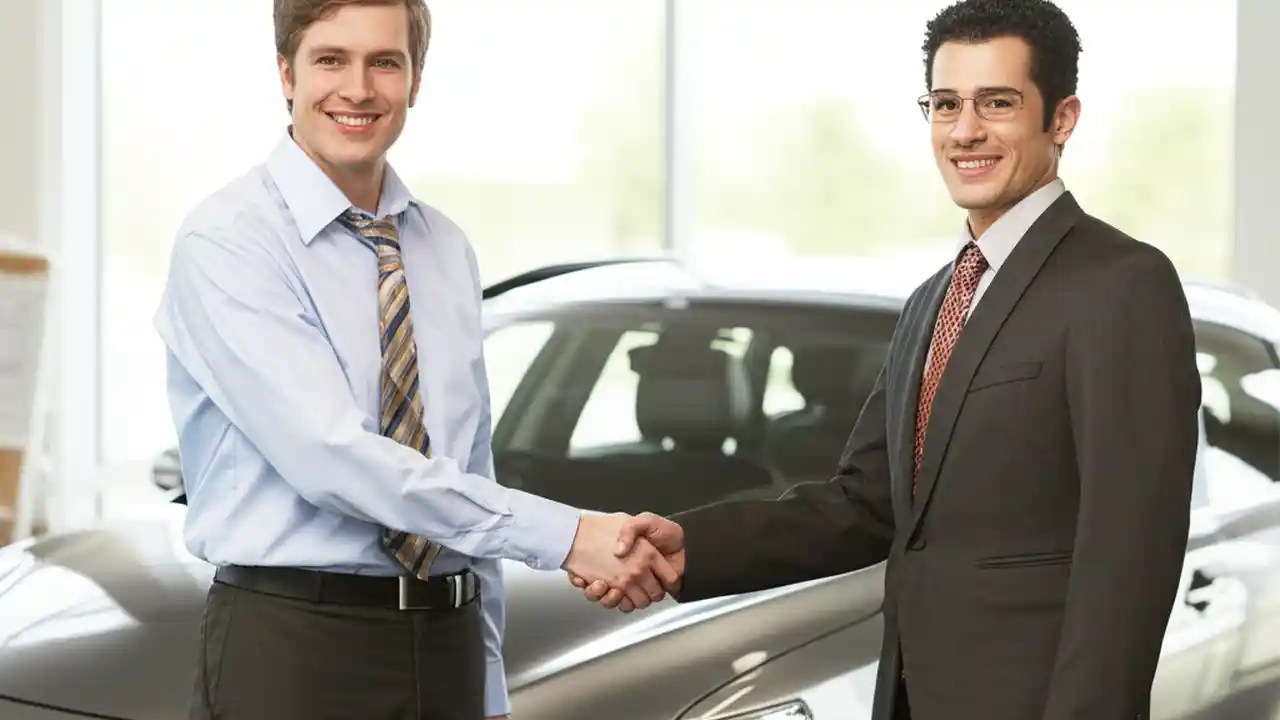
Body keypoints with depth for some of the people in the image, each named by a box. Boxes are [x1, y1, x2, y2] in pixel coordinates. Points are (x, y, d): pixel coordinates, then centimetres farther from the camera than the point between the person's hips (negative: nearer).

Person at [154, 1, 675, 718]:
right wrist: (564, 537, -22)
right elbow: (330, 456, -21)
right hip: (289, 648, -5)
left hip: (448, 642, 6)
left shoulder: (448, 251, 11)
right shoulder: (226, 240, -10)